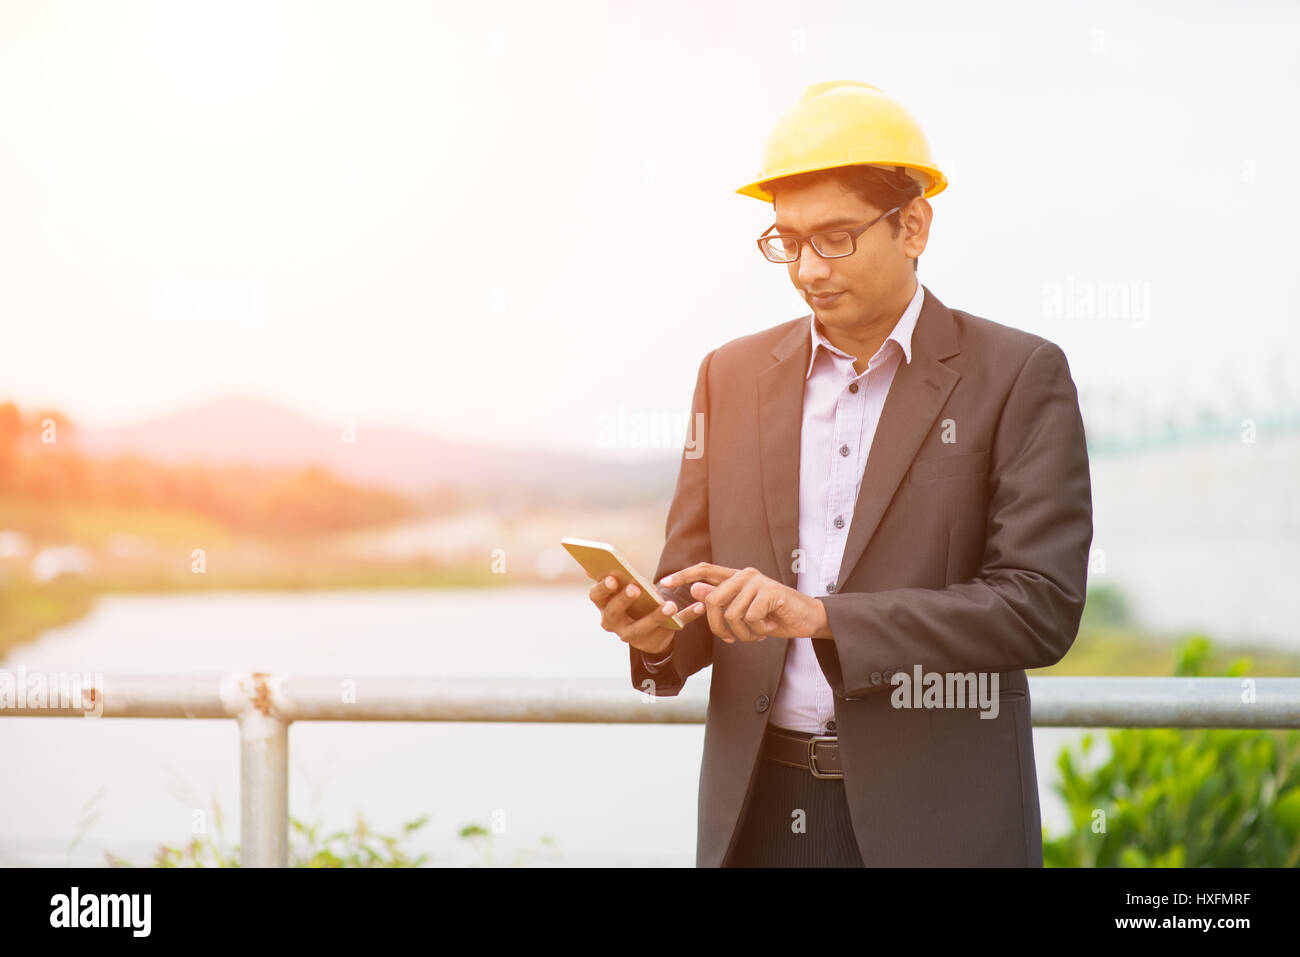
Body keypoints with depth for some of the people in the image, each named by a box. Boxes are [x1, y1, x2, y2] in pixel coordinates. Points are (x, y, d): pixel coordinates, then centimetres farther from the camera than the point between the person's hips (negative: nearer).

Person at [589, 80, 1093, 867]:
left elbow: (1042, 605, -13)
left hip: (936, 822, -3)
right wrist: (660, 631, -14)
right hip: (761, 807, 3)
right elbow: (696, 583, 10)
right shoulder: (733, 375, 8)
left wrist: (819, 616, -21)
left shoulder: (1019, 377, -5)